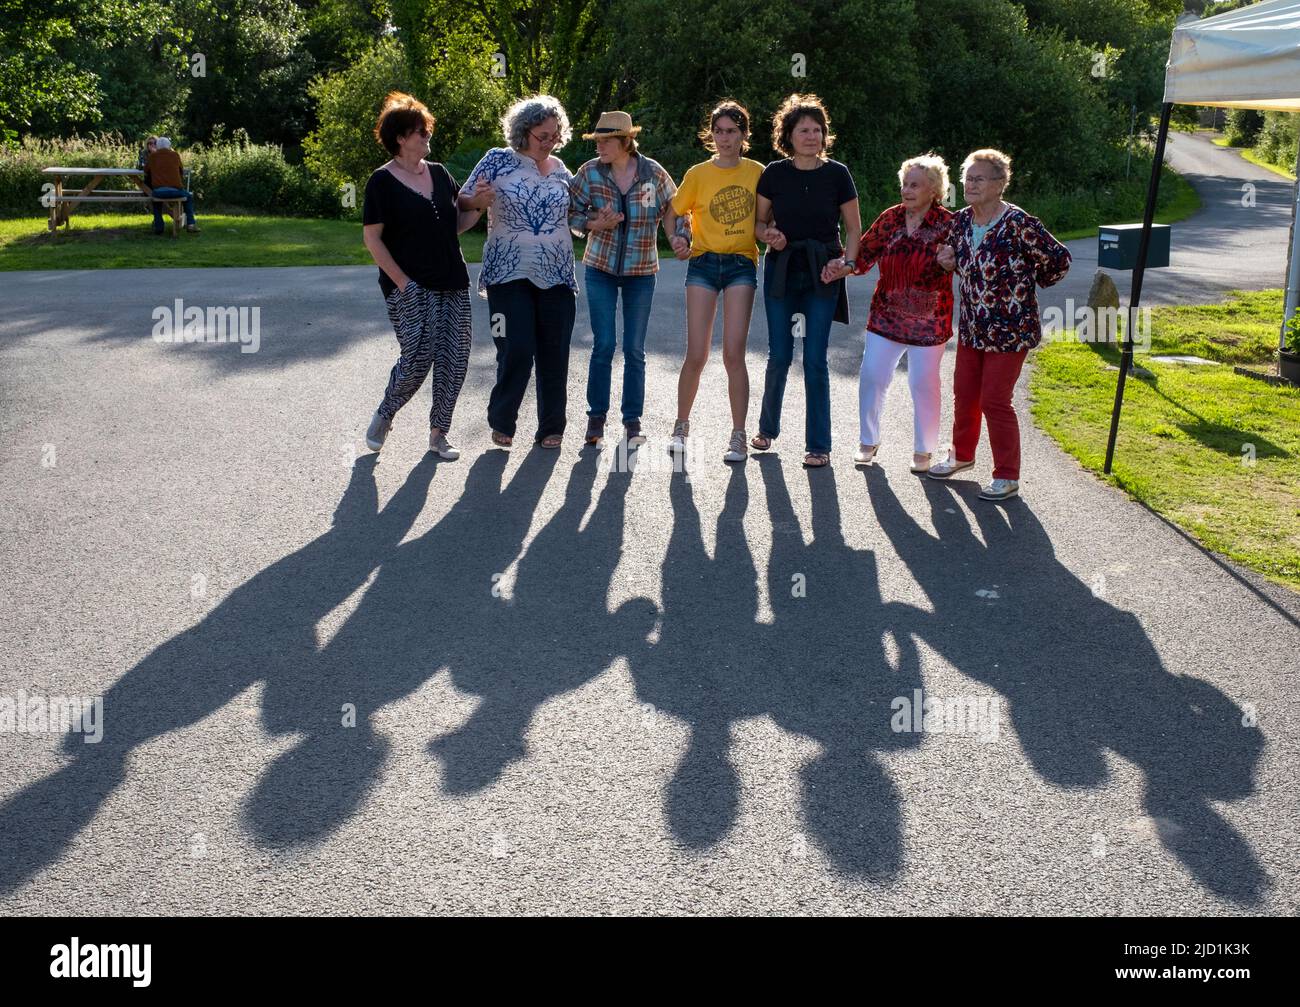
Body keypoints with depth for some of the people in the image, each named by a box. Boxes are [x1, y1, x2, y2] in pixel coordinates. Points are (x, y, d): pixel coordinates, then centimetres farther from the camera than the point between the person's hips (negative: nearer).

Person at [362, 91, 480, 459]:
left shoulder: (439, 173, 13)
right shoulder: (382, 181, -4)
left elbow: (456, 224, 17)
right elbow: (371, 237, -7)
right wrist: (402, 281, -14)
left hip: (452, 284, 6)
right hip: (411, 288, -6)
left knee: (454, 360, 2)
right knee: (417, 359, -10)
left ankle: (439, 433, 16)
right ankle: (384, 416, 16)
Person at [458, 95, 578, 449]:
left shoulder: (561, 171, 11)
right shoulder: (498, 160, -1)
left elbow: (574, 217, 22)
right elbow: (463, 203, 3)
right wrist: (479, 200, -19)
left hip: (556, 276, 4)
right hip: (509, 275, -3)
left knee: (554, 355, 4)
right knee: (516, 352, -8)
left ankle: (551, 428, 18)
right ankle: (502, 422, 15)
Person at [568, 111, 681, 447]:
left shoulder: (653, 173, -4)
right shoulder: (589, 173, -3)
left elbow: (672, 210, 9)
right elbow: (571, 214, 2)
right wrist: (594, 224, -17)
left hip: (641, 271, 0)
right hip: (600, 268, 0)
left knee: (635, 350, 4)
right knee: (603, 345, -2)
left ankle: (632, 421, 12)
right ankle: (596, 418, 10)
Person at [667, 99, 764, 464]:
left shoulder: (757, 172, 4)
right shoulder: (698, 174, 2)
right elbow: (675, 213, 8)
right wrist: (679, 238, -11)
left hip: (742, 265, 0)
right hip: (704, 263, 0)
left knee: (733, 353, -7)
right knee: (696, 355, -3)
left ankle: (738, 435, 4)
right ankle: (681, 426, 18)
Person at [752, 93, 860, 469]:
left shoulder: (837, 174, -2)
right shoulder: (774, 173, 1)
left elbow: (854, 229, 5)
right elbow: (759, 223, 11)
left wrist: (846, 261, -12)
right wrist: (769, 235, -11)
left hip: (822, 273, -1)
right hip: (781, 269, 1)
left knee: (815, 359, -3)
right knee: (779, 356, 4)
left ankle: (818, 445, 7)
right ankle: (768, 428, 27)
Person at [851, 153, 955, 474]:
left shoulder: (947, 224, -5)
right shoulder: (890, 218, 4)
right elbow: (865, 254, 7)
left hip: (928, 321, -3)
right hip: (886, 315, 3)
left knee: (923, 385, 3)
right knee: (871, 376, 1)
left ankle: (923, 450, 19)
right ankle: (868, 441, 18)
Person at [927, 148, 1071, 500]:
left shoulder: (1018, 224, -19)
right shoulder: (962, 220, 4)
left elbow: (1059, 259, -11)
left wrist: (1027, 286, 1)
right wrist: (950, 261, -2)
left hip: (1009, 330, -7)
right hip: (971, 328, 7)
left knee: (994, 401, -4)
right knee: (964, 394, 16)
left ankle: (1007, 477, 10)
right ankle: (962, 455, 38)